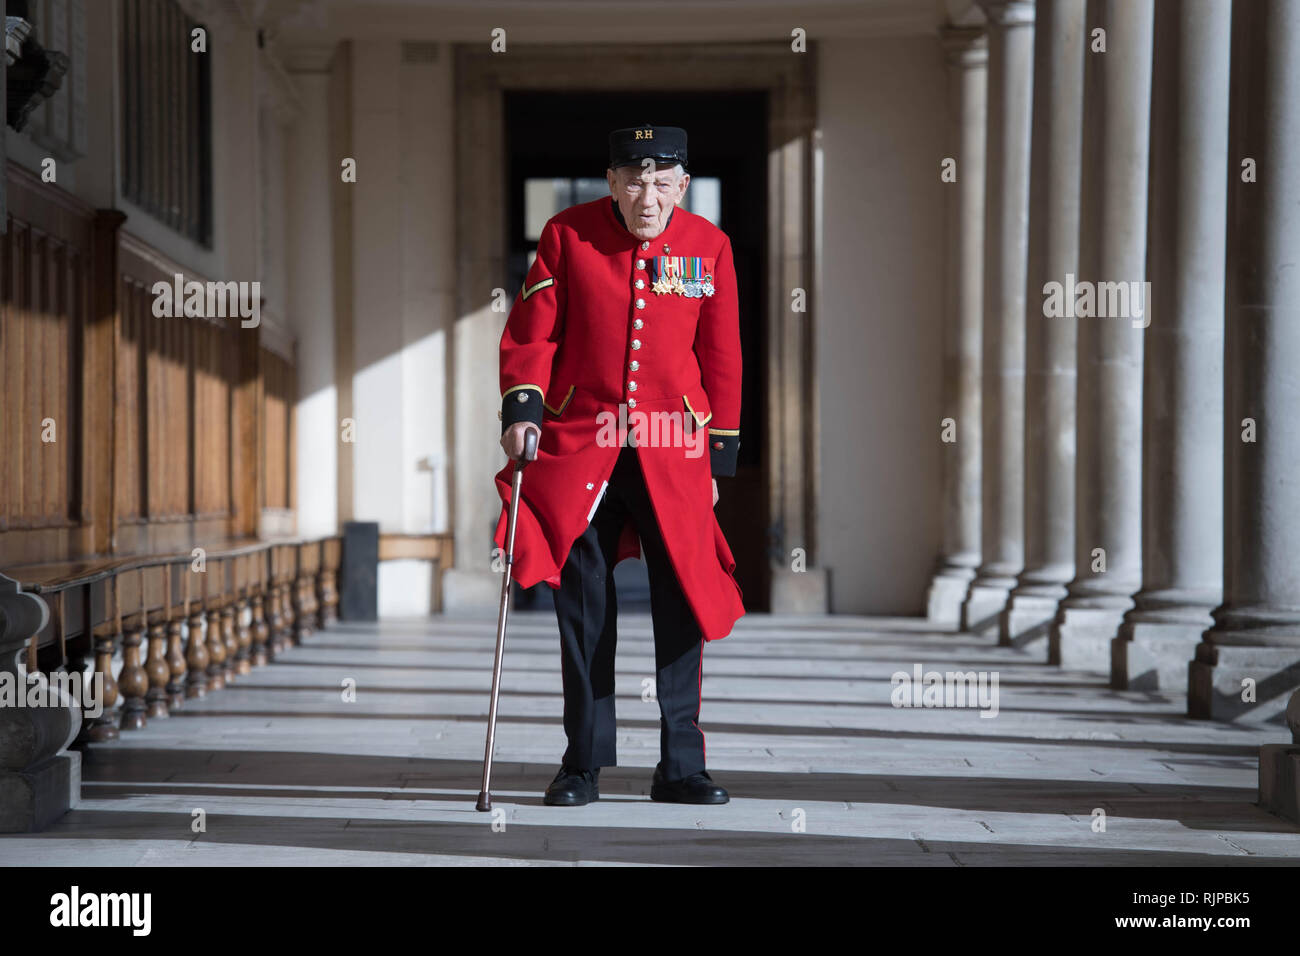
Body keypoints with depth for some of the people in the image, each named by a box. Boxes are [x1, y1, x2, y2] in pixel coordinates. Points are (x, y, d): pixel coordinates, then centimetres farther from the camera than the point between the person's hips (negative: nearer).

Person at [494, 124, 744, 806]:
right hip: (578, 443, 0)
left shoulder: (709, 246, 3)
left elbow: (722, 359, 7)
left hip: (673, 450, 1)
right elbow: (531, 333, 1)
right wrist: (521, 407, -14)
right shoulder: (566, 235, -1)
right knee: (582, 602, 4)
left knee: (685, 598, -1)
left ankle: (680, 766, 10)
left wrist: (718, 458, 5)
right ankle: (583, 763, 15)